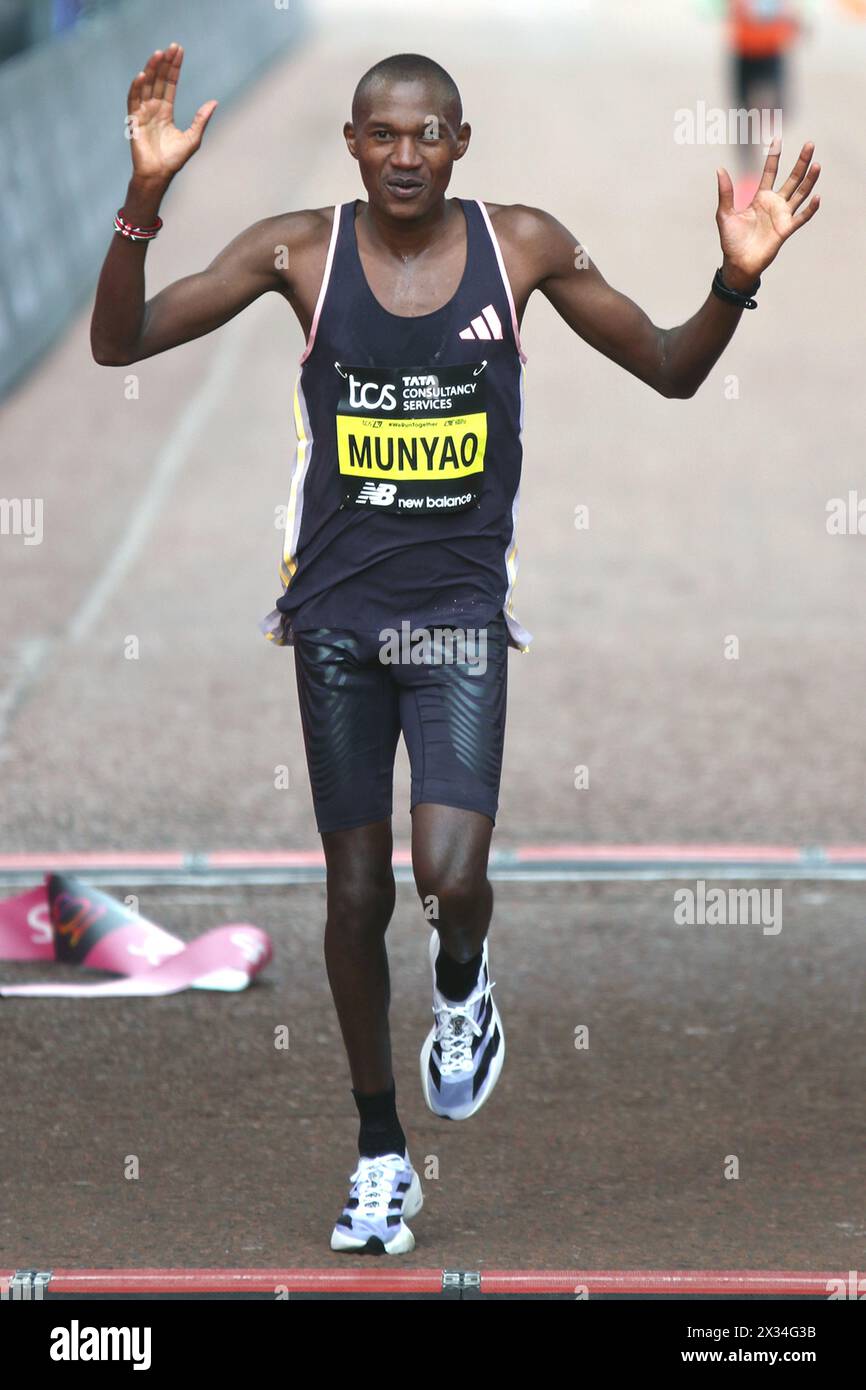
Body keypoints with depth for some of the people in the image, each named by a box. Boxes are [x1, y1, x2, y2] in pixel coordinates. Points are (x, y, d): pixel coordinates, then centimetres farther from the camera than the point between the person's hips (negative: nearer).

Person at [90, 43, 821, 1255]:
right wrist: (144, 200, -24)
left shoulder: (523, 247, -2)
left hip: (461, 609, -1)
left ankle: (463, 986, 18)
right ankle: (381, 1153, 23)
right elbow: (119, 343, -9)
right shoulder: (300, 252, -4)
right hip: (338, 608, 1)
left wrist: (736, 283, -13)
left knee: (452, 875, -19)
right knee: (357, 894, 7)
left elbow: (672, 371, 7)